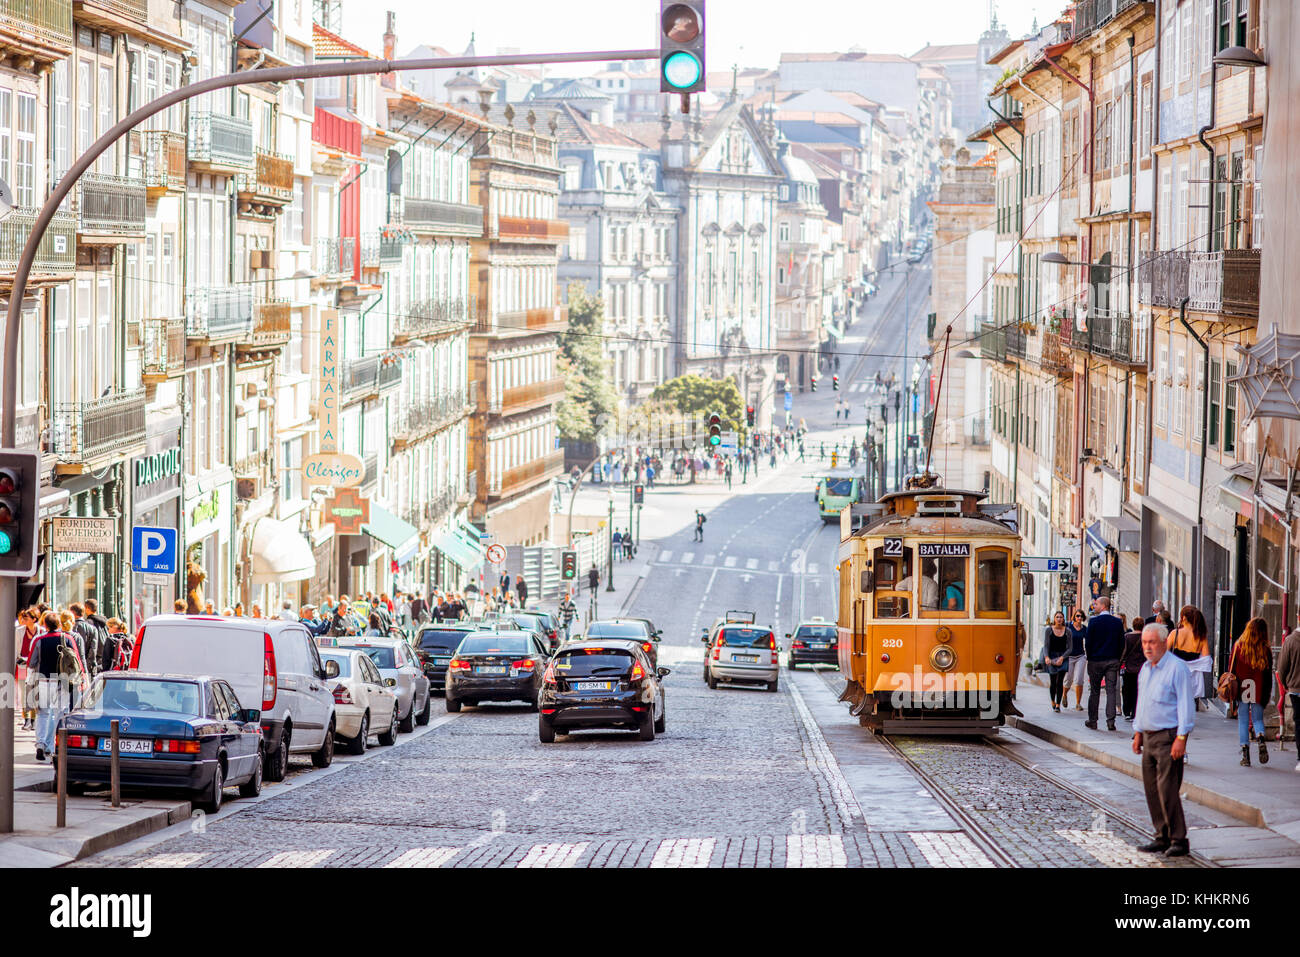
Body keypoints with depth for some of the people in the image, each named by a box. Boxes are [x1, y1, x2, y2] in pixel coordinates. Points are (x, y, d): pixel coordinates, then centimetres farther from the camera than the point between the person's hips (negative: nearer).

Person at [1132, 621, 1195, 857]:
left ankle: (1179, 841, -6)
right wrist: (1138, 732, 20)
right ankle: (1162, 838, 14)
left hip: (1169, 737, -8)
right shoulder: (1145, 669, 15)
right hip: (1149, 737, 8)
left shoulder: (1177, 668, -11)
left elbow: (1186, 705, -14)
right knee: (1152, 790, 7)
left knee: (1167, 790, -11)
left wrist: (1181, 738, -18)